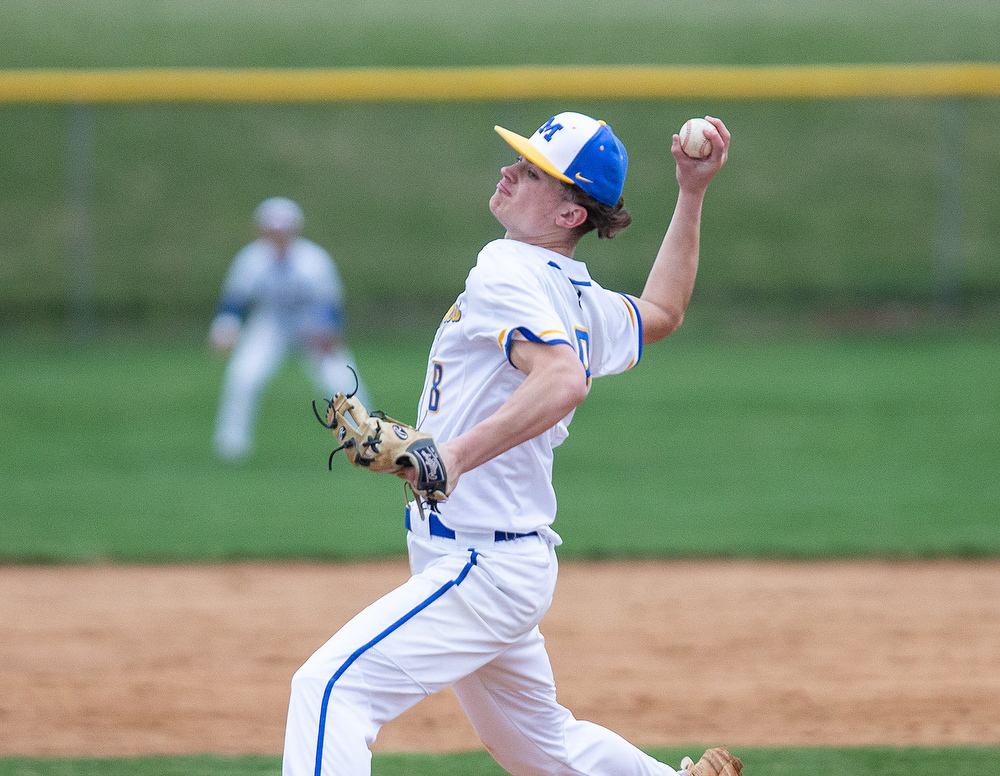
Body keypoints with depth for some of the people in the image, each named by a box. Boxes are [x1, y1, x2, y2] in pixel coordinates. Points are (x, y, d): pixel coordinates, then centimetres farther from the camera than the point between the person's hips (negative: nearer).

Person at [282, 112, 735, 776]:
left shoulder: (507, 273, -16)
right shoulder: (585, 303, 11)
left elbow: (563, 378, -34)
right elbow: (661, 311, 33)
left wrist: (456, 455, -43)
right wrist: (692, 195, 28)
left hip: (481, 568, -10)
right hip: (506, 562, 10)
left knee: (330, 687, -22)